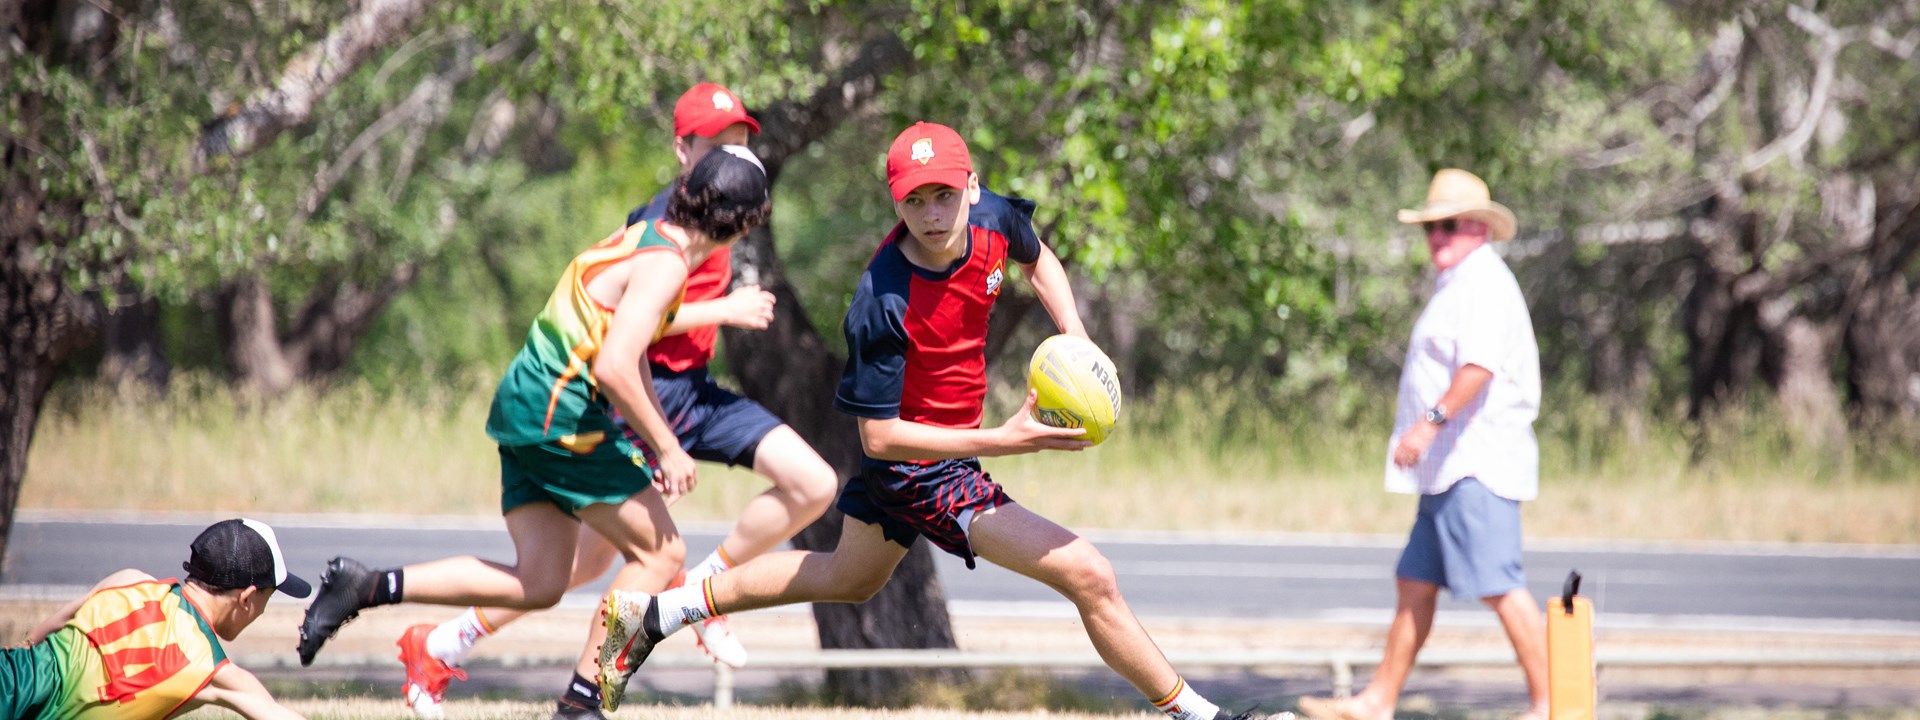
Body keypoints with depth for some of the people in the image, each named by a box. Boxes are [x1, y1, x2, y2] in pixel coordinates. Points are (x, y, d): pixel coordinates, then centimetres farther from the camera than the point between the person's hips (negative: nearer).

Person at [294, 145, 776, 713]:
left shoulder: (644, 240, 17)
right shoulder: (664, 266, -14)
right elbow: (613, 369, -25)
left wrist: (657, 439, 30)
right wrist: (667, 449, -17)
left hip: (523, 409, 9)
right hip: (559, 415, -9)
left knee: (539, 584, 7)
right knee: (661, 554, -1)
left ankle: (367, 586, 2)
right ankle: (581, 702, -1)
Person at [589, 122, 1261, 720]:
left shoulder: (993, 219, -13)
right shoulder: (881, 307, -32)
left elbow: (1038, 260, 13)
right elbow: (879, 434, -26)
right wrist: (1002, 440, -33)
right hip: (921, 465, -9)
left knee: (848, 577, 32)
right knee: (1090, 576, -13)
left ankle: (652, 613, 43)